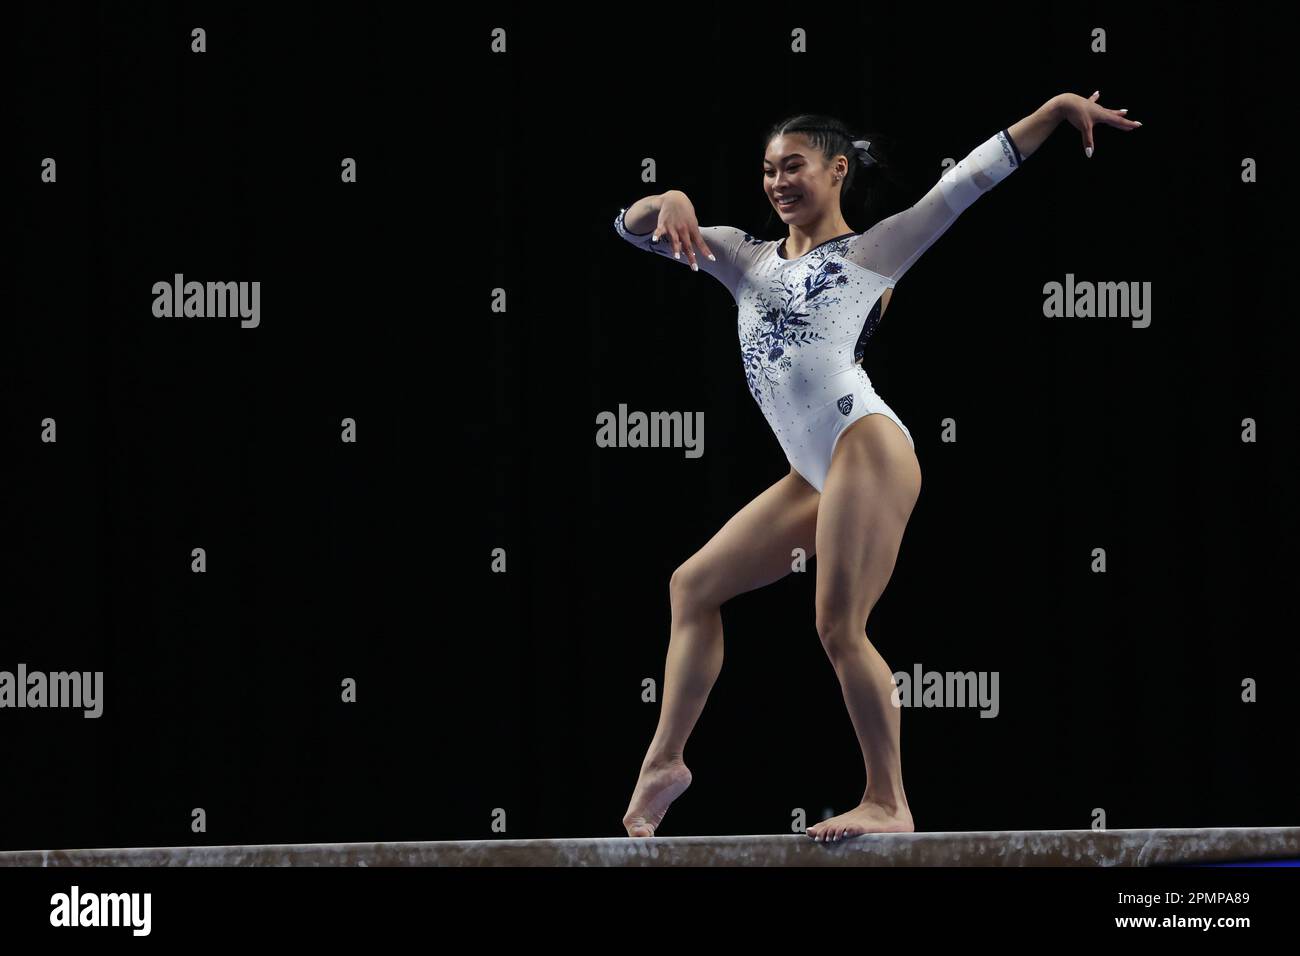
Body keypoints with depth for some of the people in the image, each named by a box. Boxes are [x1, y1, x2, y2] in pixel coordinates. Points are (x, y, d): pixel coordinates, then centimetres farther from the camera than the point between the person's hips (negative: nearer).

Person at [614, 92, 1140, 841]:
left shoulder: (872, 250, 10)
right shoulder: (748, 260, 24)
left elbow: (970, 179, 7)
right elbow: (633, 226, 21)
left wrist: (1057, 108, 2)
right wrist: (670, 205, -2)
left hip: (867, 447, -7)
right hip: (816, 475, 7)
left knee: (840, 626, -12)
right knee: (696, 585, 9)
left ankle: (888, 803, -9)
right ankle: (665, 759, 11)